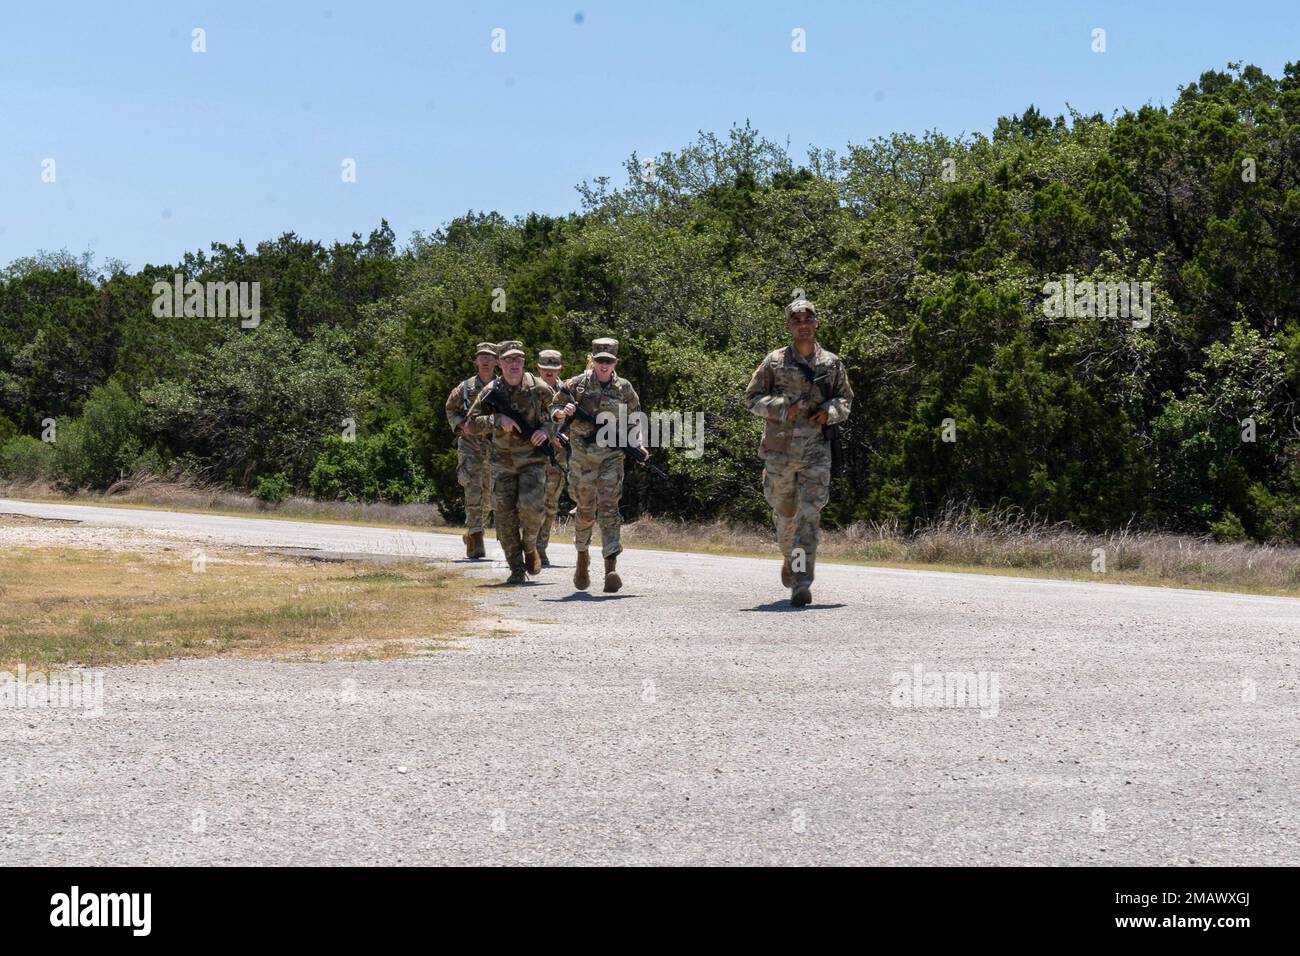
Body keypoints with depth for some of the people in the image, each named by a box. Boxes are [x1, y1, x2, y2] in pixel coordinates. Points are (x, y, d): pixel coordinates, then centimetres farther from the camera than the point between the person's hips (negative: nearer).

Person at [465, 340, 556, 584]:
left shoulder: (539, 388, -5)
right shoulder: (491, 392, -2)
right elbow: (472, 424, -5)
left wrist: (547, 430, -12)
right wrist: (498, 420, -21)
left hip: (533, 459, -2)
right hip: (503, 461, 2)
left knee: (531, 507, -19)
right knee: (505, 515, -1)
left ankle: (530, 548, 11)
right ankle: (517, 570, 8)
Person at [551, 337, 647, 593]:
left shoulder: (624, 388, 4)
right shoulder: (577, 384, 0)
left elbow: (634, 421, 12)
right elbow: (553, 409, 7)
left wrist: (637, 445, -3)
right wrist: (564, 412, -15)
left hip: (612, 455, 0)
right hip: (582, 455, 0)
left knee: (608, 507, -12)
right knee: (586, 509, 7)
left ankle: (611, 568, -19)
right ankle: (582, 557, 33)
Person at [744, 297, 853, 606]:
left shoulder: (832, 363, 7)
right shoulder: (774, 362, 2)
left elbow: (846, 399, 16)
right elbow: (753, 398, 3)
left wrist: (830, 411, -6)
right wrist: (784, 407, -13)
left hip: (816, 451, 0)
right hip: (780, 449, 0)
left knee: (809, 514, -12)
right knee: (785, 513, 12)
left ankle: (801, 583, -15)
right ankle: (789, 557, 41)